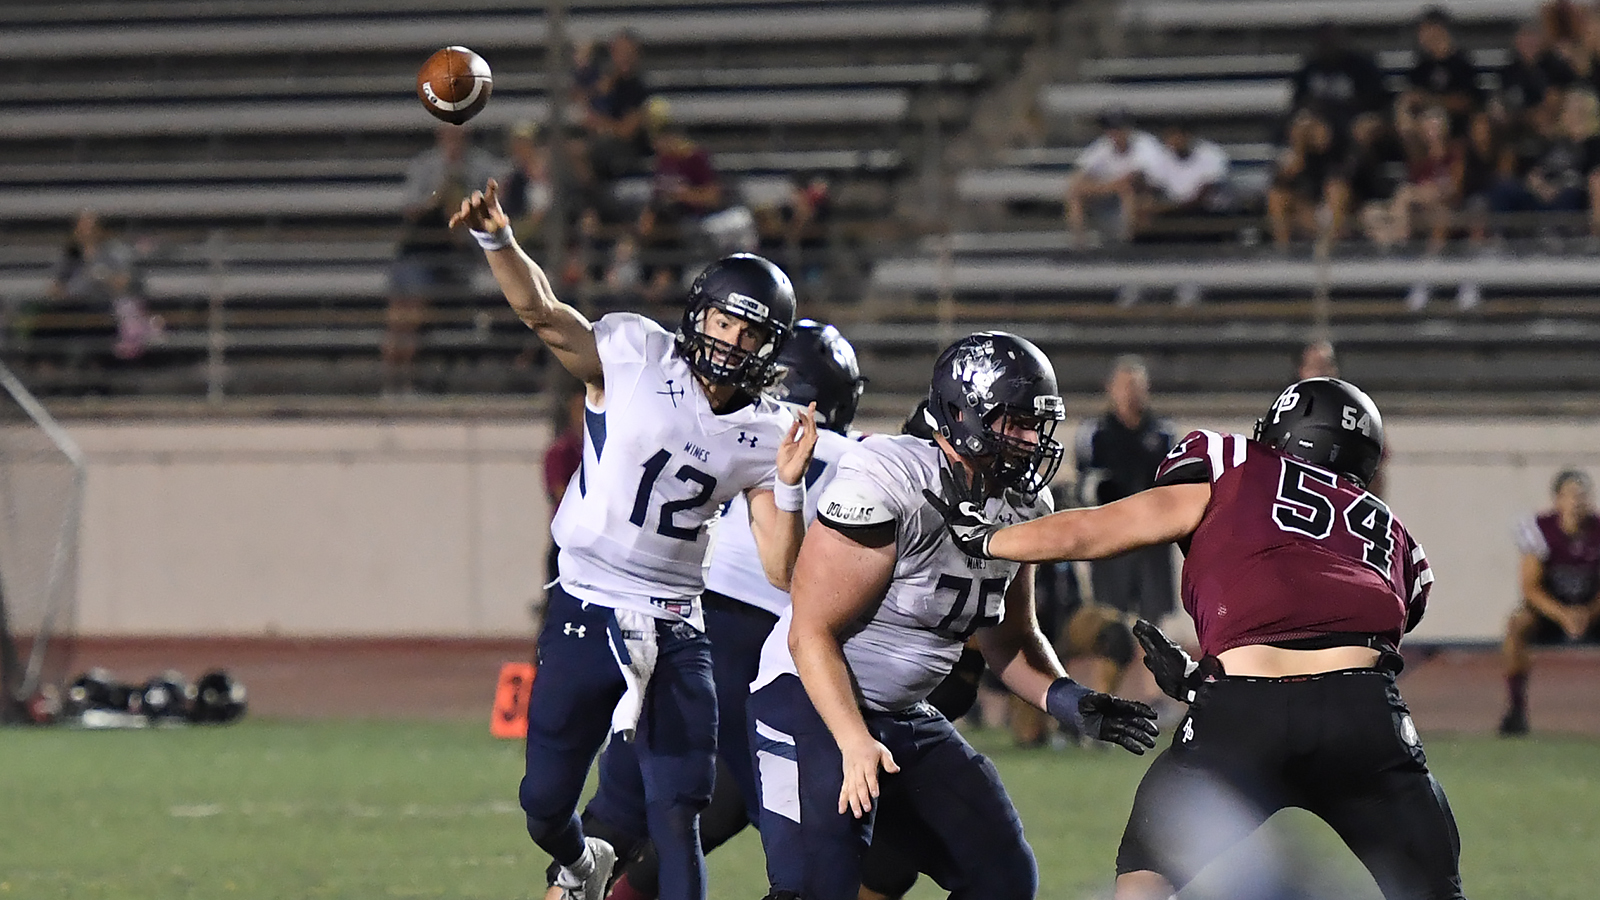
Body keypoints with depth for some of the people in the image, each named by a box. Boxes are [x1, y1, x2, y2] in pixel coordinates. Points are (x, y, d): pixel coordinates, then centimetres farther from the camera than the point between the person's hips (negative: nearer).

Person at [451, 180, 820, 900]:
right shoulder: (635, 356, -7)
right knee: (545, 805, 10)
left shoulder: (764, 436, 1)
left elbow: (783, 572, 0)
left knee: (678, 815, -6)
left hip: (674, 631, 1)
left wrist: (788, 486, -16)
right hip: (584, 616, -1)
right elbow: (542, 312, -20)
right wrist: (497, 240, -38)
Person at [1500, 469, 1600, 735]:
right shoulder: (1539, 529, -17)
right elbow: (1531, 588, -17)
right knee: (1517, 626, -35)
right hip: (1546, 607, -1)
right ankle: (1516, 708, -25)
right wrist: (1562, 614, -32)